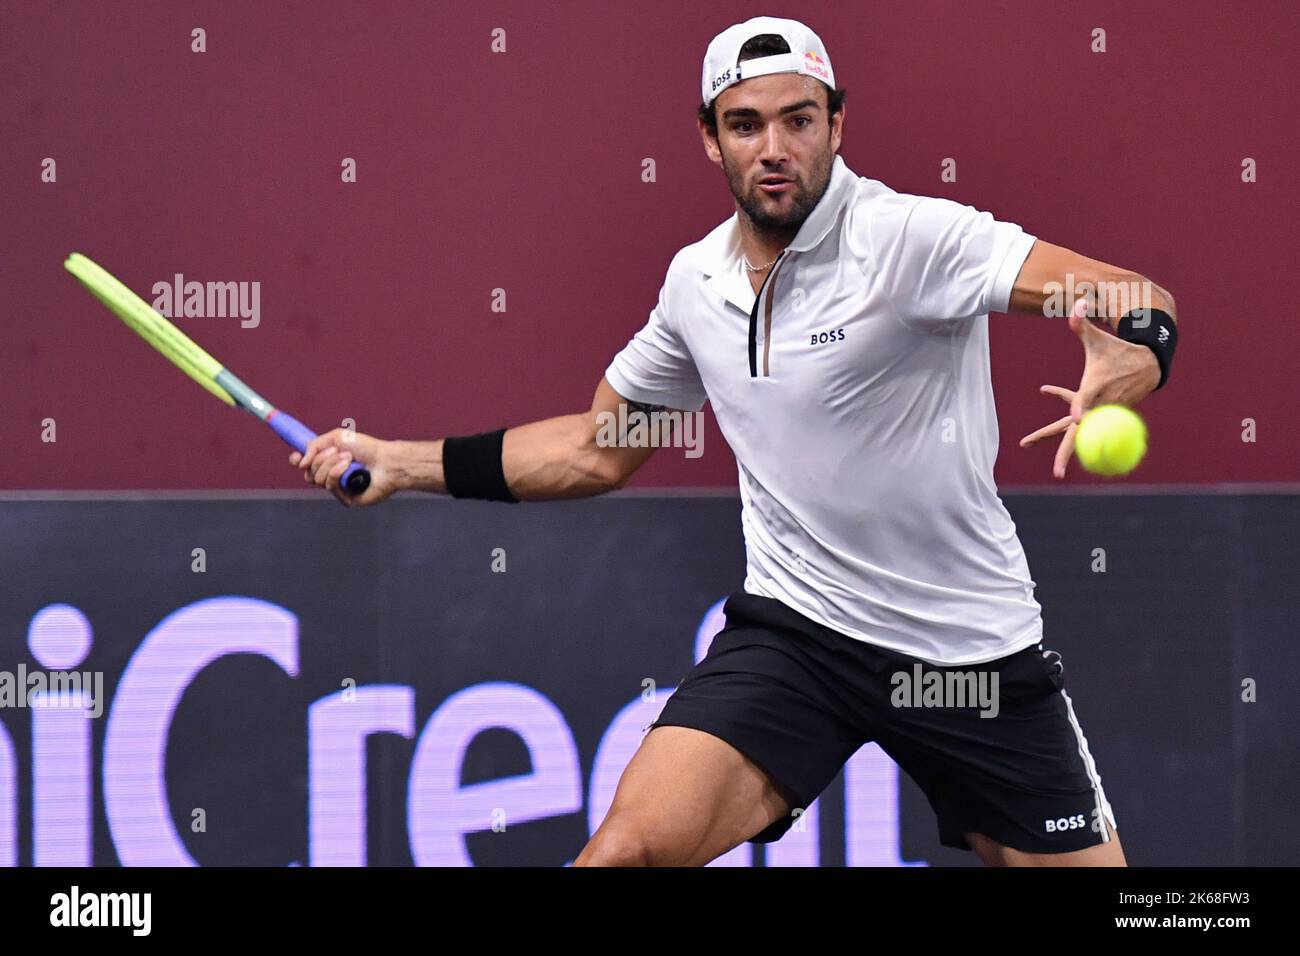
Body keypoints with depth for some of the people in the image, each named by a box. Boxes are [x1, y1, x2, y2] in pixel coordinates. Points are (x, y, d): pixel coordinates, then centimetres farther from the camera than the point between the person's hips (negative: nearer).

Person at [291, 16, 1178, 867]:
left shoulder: (910, 236, -15)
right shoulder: (697, 281, 3)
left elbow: (1144, 305, -26)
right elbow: (598, 447, 20)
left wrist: (1123, 369, -49)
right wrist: (403, 463, 16)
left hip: (976, 647, -2)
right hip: (794, 633, 3)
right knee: (630, 847, -18)